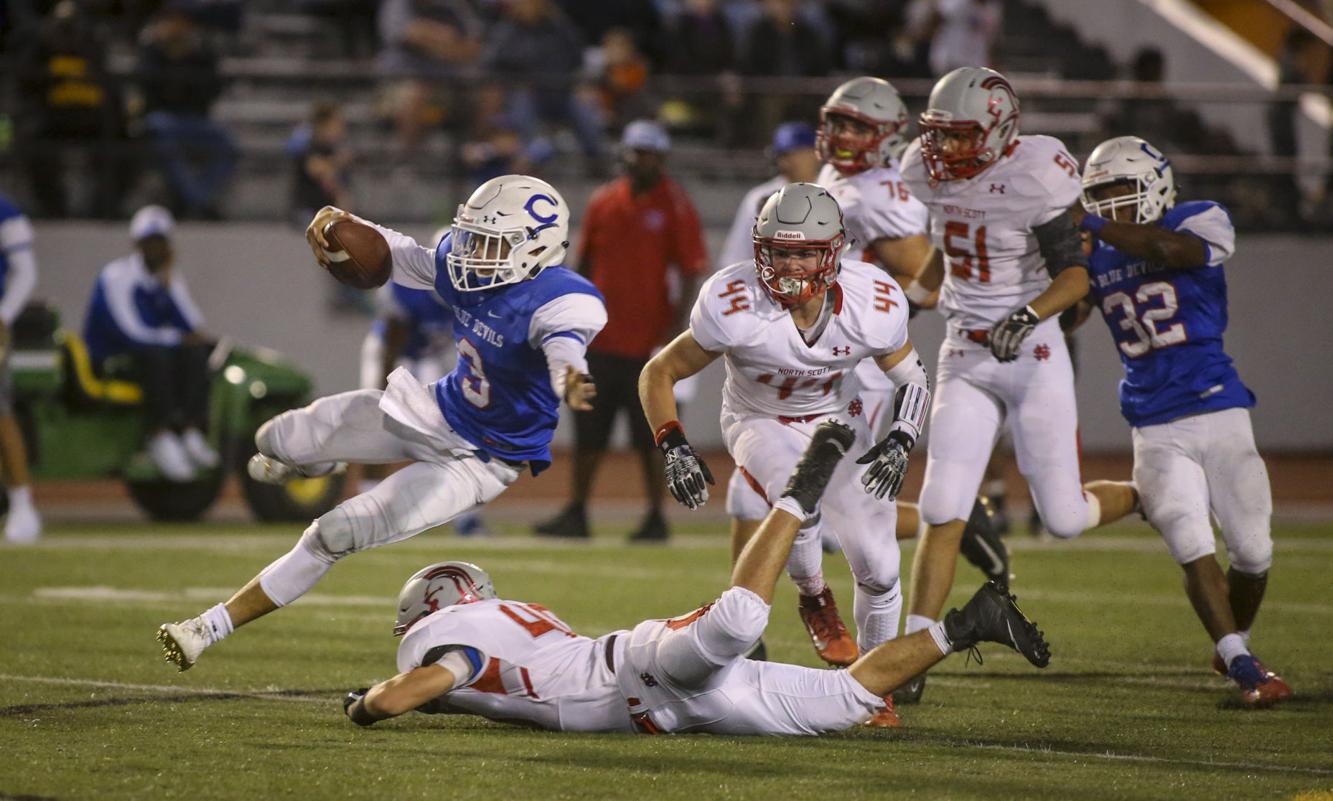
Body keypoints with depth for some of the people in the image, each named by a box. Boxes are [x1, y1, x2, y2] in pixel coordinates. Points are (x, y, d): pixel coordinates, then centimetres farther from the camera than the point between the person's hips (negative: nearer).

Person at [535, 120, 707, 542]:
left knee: (649, 435, 0)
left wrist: (677, 323, -16)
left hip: (647, 340, -5)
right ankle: (576, 513, 14)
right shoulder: (603, 202, 9)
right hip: (600, 336, 5)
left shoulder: (675, 207, -5)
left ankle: (656, 516, 7)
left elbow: (690, 271, -8)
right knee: (588, 429, 8)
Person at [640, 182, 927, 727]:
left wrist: (900, 442, -21)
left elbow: (913, 380, -4)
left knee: (878, 565, -5)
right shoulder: (734, 304, -30)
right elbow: (658, 374, -17)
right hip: (761, 424, -3)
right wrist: (673, 447, -31)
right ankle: (814, 600, -2)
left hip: (837, 421, 3)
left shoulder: (873, 304, -23)